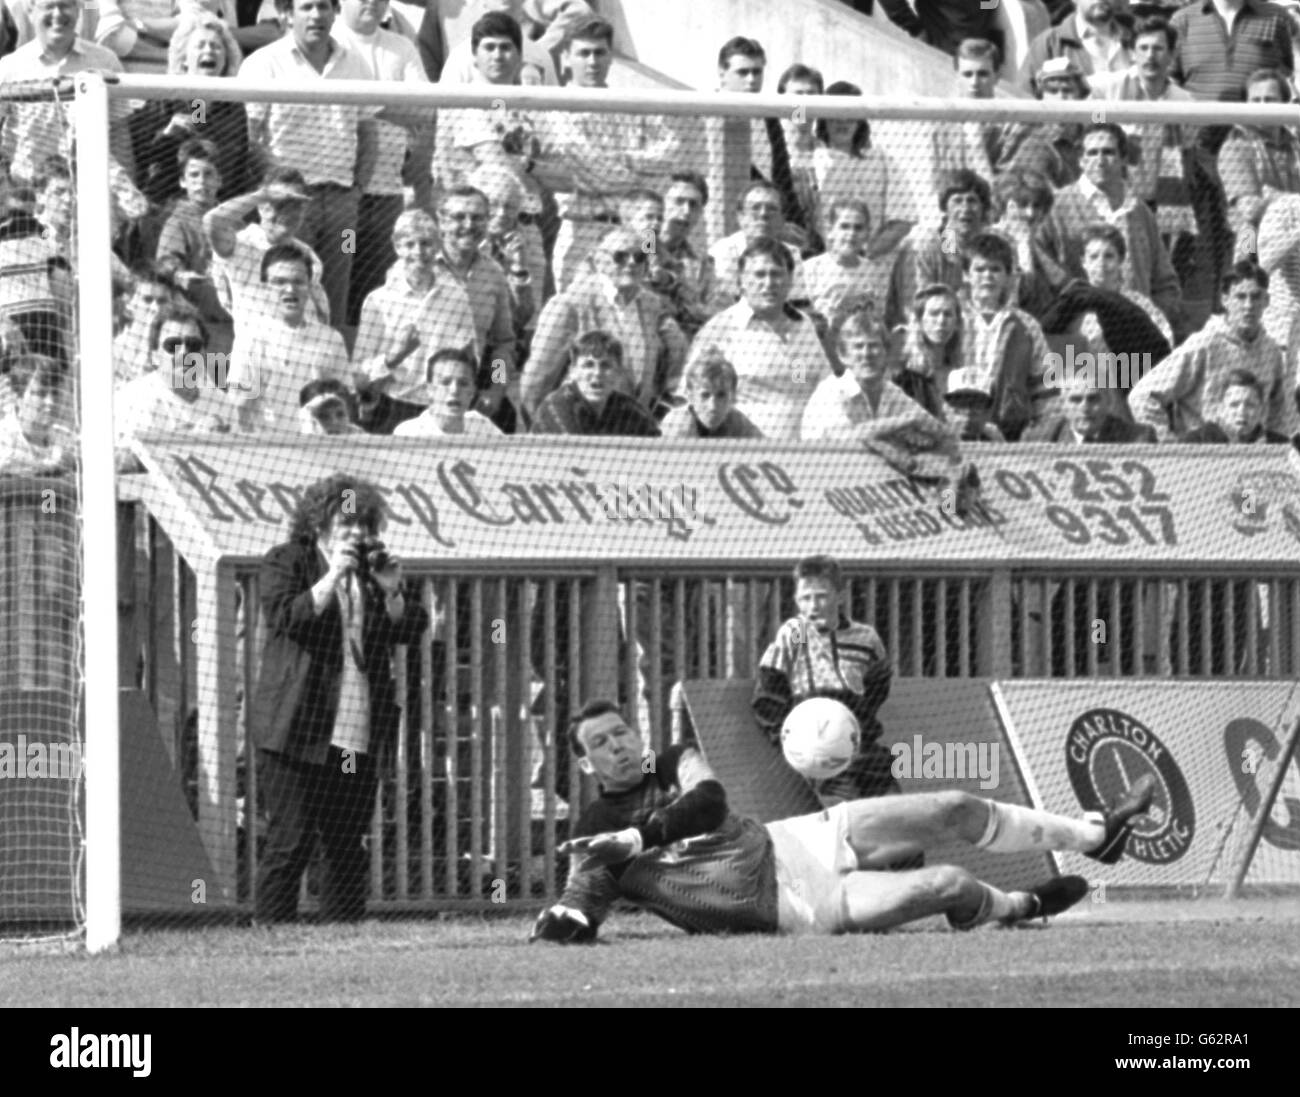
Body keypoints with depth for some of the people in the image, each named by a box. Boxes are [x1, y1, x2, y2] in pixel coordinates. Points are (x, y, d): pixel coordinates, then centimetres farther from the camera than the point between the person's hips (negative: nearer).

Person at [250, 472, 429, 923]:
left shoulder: (371, 566, 15)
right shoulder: (284, 563, 1)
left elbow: (410, 629, 13)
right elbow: (285, 619, -15)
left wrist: (391, 591, -5)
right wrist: (332, 577, -20)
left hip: (358, 735, 6)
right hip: (296, 732, -6)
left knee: (348, 847, 7)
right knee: (290, 843, -8)